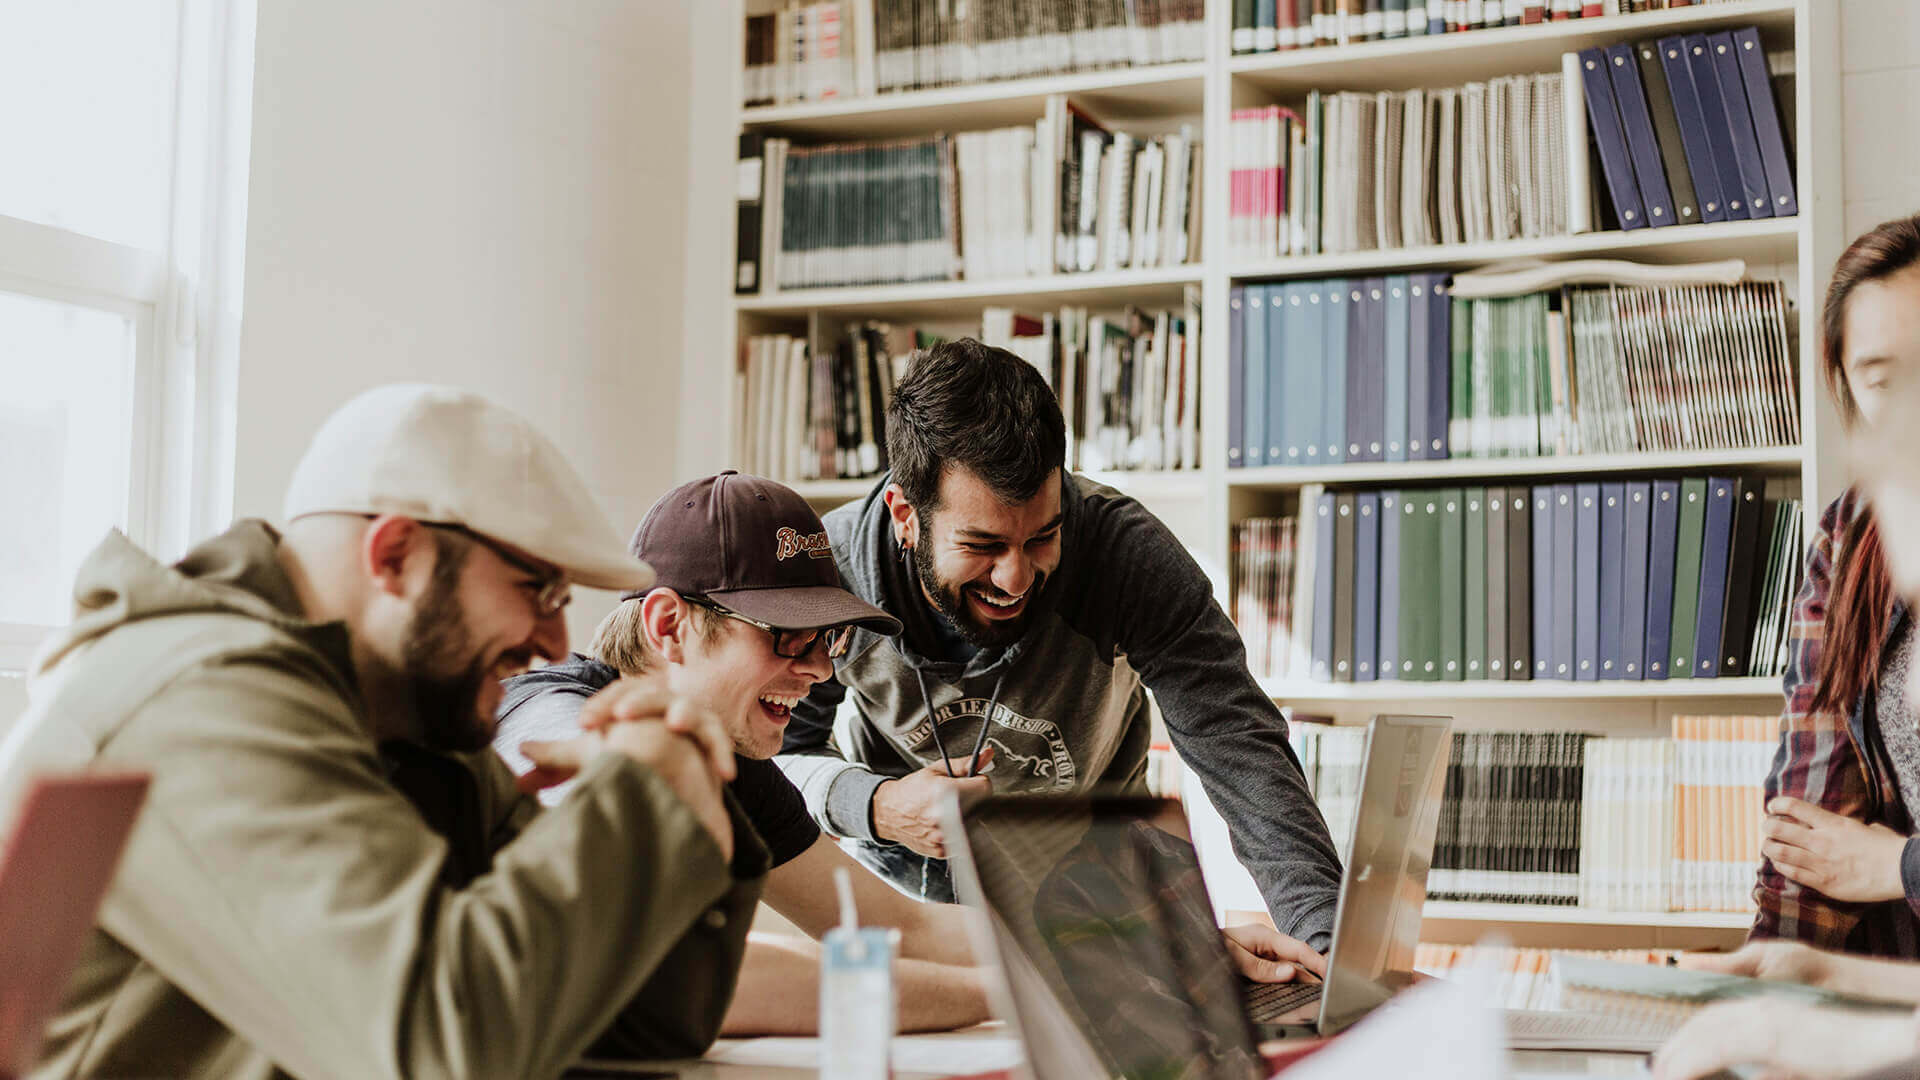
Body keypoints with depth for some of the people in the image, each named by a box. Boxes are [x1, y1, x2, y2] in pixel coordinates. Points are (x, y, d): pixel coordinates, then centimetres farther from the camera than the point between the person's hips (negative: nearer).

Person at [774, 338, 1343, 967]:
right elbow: (779, 750, -9)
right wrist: (876, 808, -30)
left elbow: (1239, 748, -30)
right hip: (904, 876, 1)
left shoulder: (1130, 553, -27)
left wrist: (1322, 931, -44)